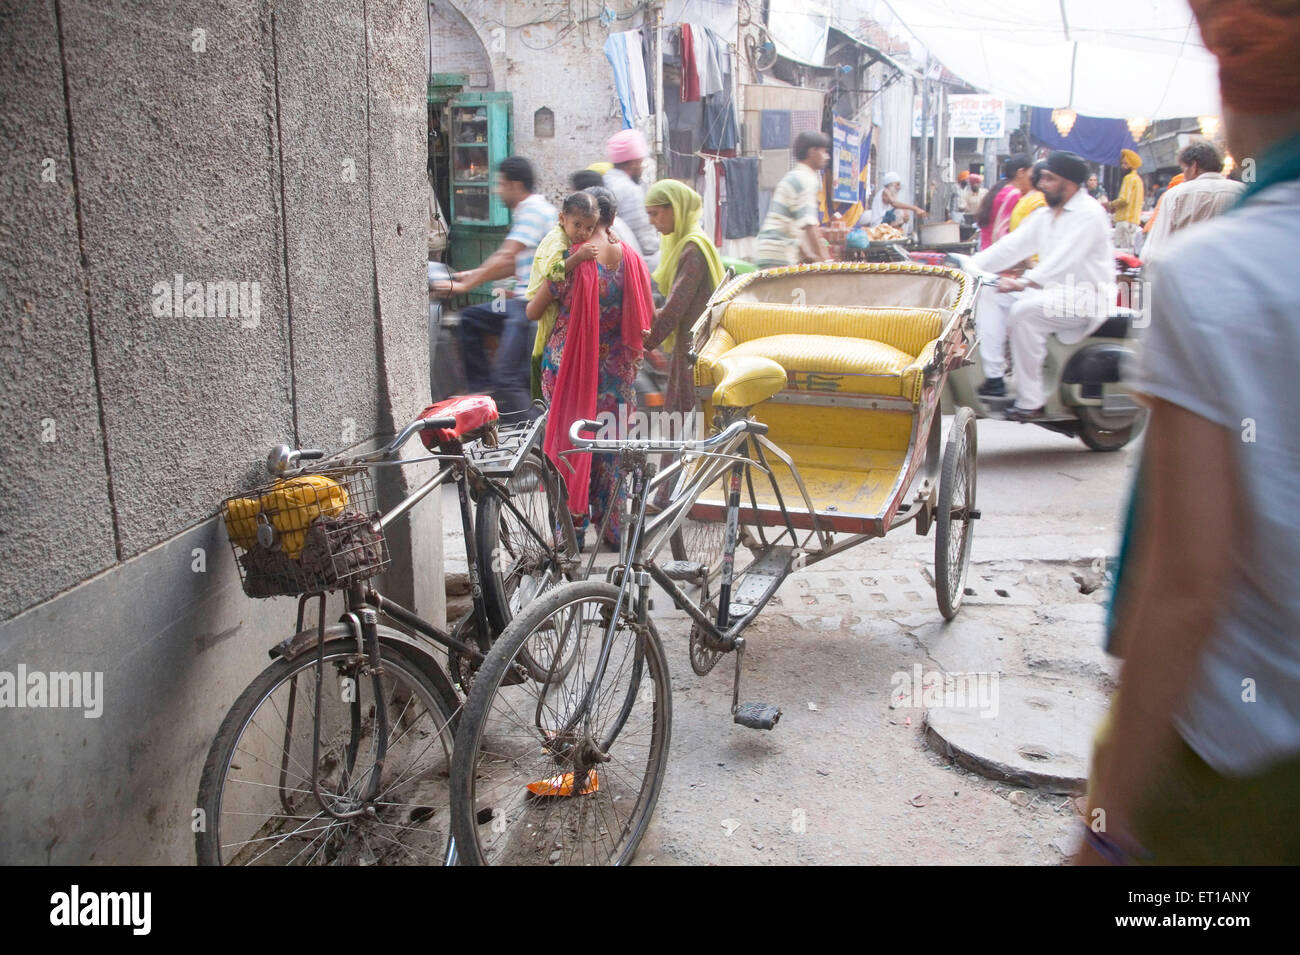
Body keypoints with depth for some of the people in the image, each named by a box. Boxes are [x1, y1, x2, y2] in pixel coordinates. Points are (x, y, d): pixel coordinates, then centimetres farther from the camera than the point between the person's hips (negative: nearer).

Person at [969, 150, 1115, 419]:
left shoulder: (1089, 214, -13)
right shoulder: (1045, 215, 14)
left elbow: (1063, 258, -27)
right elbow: (1013, 245, 8)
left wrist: (1023, 283, -40)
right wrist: (971, 266, -4)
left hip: (1086, 298, -9)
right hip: (1052, 290, 9)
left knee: (1023, 312, -32)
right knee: (991, 297, -3)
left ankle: (1031, 401, -27)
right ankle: (993, 378, -11)